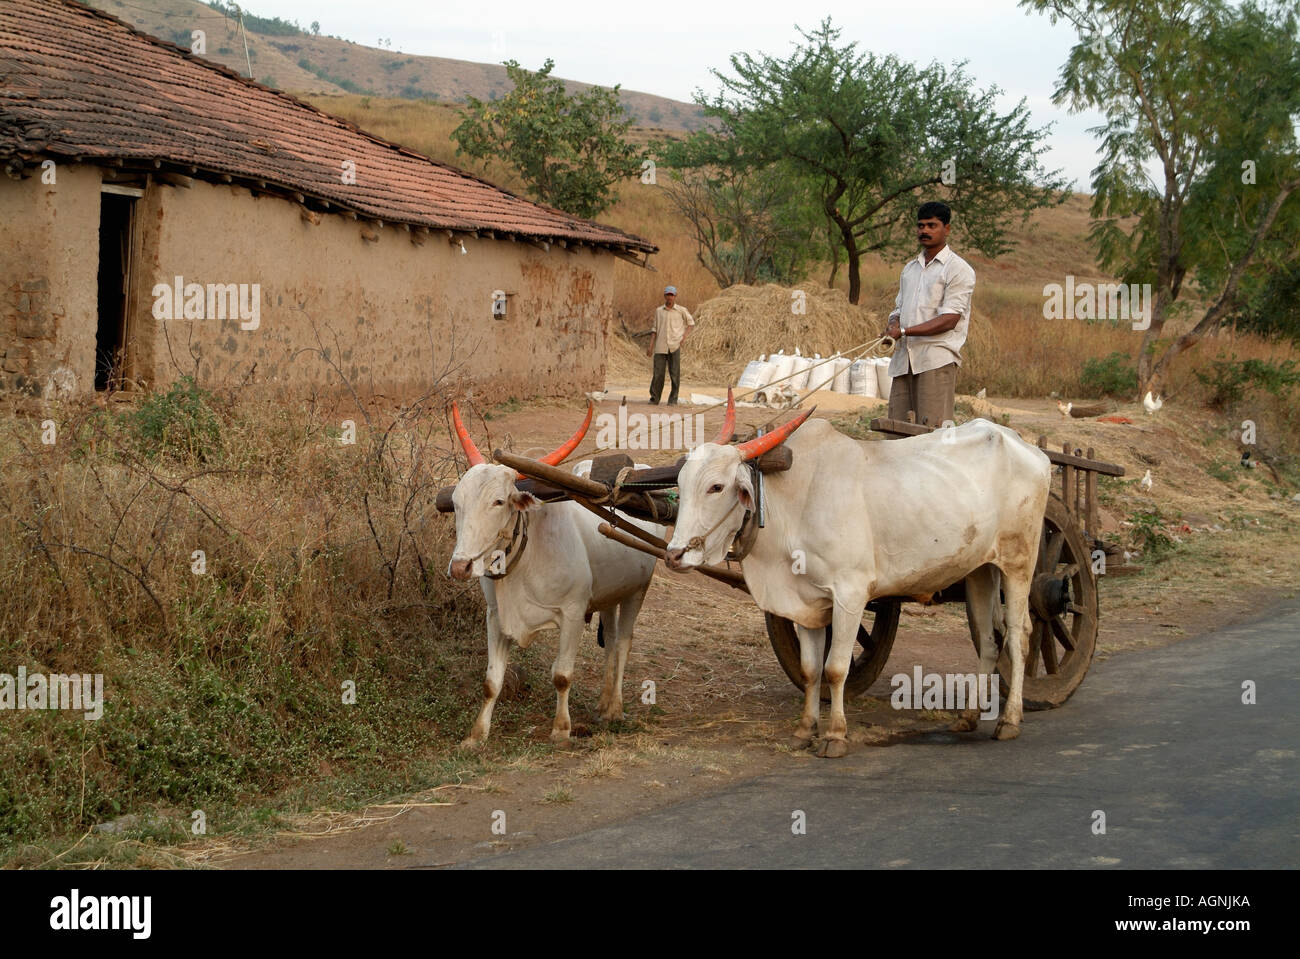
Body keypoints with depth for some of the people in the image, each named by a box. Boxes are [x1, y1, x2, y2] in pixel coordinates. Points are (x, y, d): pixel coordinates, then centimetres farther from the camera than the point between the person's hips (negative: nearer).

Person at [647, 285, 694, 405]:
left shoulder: (681, 310, 5)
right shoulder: (659, 311, 11)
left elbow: (690, 322, 17)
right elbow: (655, 329, 13)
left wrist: (684, 337, 5)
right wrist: (651, 346, 7)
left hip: (675, 346, -1)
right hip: (660, 347, 1)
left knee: (675, 374, -2)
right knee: (658, 373, -1)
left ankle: (673, 399, 5)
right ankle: (654, 398, 9)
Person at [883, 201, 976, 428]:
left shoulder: (958, 269, 0)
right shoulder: (910, 268, 23)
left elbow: (949, 320, -10)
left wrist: (904, 331, -16)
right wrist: (893, 325, 0)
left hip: (936, 360, -7)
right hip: (904, 359, 7)